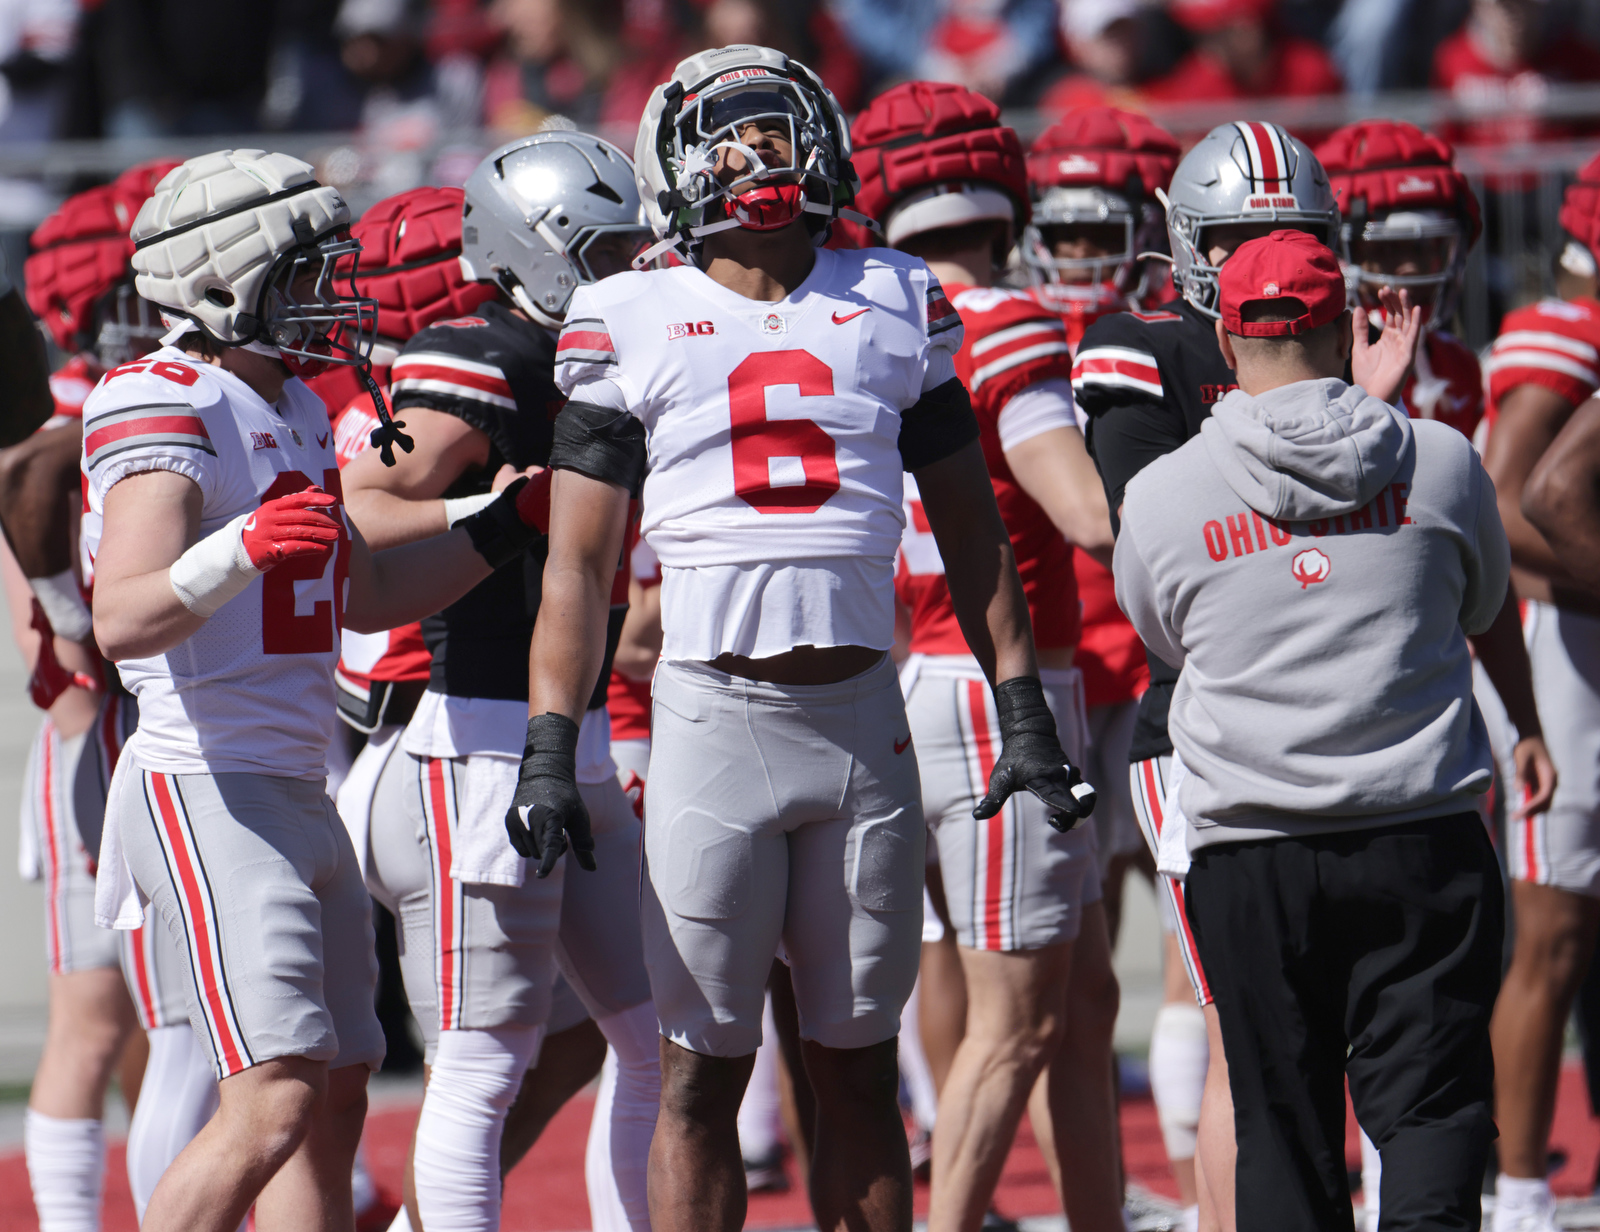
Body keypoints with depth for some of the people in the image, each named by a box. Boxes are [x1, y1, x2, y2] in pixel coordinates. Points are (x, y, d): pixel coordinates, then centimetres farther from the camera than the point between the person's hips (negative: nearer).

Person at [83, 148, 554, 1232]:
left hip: (297, 796, 10)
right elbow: (122, 620, -26)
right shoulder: (170, 412, -14)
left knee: (336, 1100, 11)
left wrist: (517, 523, 23)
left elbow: (365, 598, 28)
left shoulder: (293, 411, 16)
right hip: (206, 788, -10)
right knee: (276, 1102, -19)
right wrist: (242, 550, -42)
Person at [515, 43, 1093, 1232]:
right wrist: (550, 748, -5)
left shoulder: (897, 307, 10)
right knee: (703, 1070, 0)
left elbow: (972, 526, 16)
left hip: (862, 717, 2)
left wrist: (1024, 710, 10)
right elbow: (580, 562, 3)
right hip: (713, 717, -2)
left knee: (858, 1065, 7)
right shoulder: (634, 326, 4)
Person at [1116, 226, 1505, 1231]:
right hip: (1422, 837, 0)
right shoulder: (1440, 461, -2)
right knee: (1429, 1105, 1)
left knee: (1284, 1123, 8)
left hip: (1248, 849, 1)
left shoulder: (1163, 495, -2)